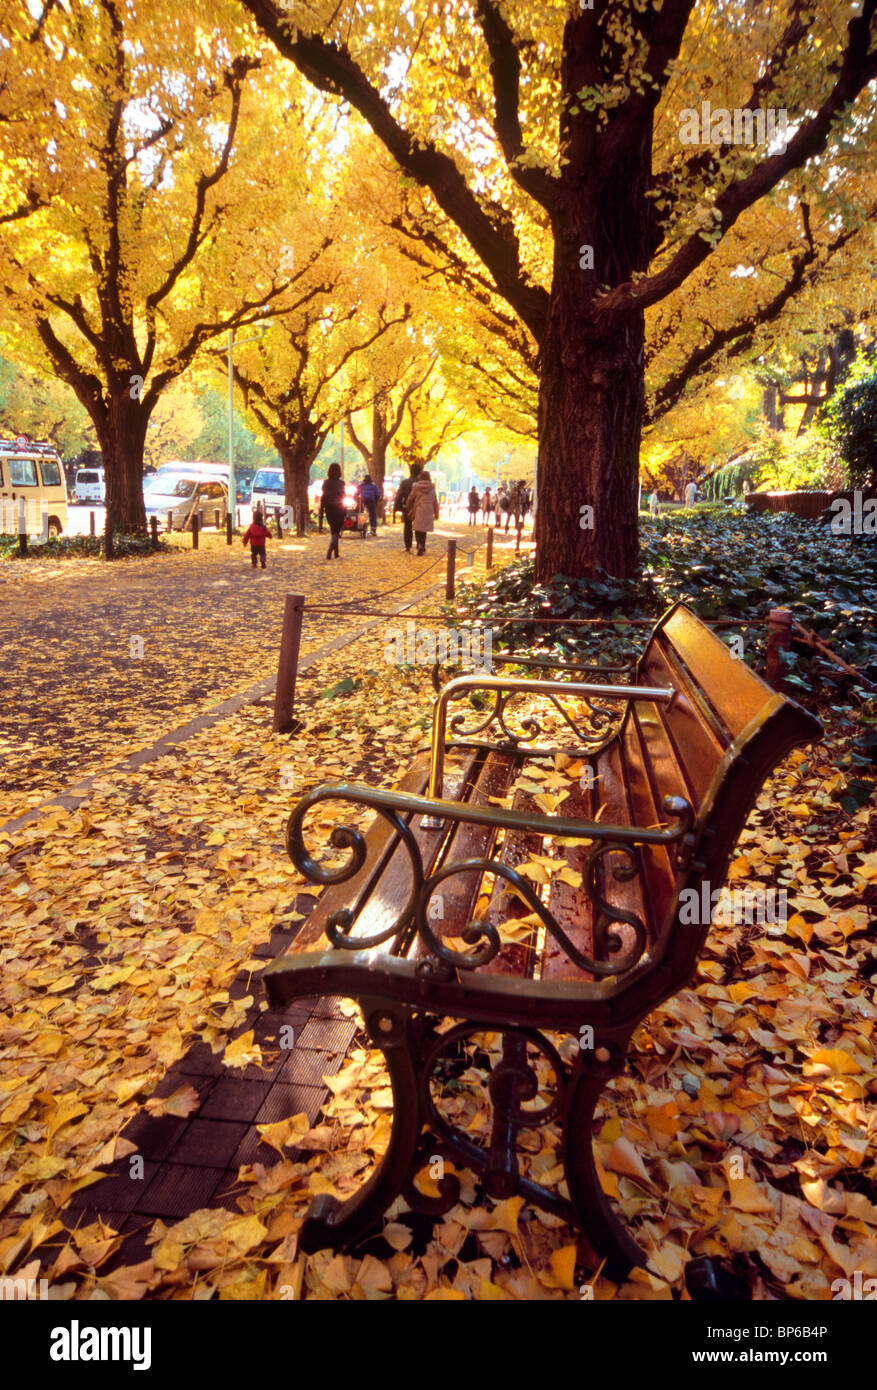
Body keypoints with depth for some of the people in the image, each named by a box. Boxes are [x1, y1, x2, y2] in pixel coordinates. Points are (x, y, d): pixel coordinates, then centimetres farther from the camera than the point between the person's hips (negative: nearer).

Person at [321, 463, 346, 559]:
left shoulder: (326, 482, -3)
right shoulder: (341, 483, -6)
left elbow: (323, 496, -3)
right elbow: (343, 496, -3)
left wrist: (321, 508, 3)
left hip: (329, 508, 2)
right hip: (339, 508, -2)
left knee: (333, 531, 14)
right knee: (336, 532, 0)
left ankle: (336, 555, 17)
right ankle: (329, 553, -18)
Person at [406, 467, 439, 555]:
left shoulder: (416, 486, -3)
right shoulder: (432, 488, 2)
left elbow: (410, 499, 5)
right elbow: (435, 502, 5)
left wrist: (407, 509, 20)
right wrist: (436, 513, 13)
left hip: (418, 511, -2)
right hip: (428, 511, 3)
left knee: (418, 529, 0)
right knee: (424, 530, 15)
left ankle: (420, 545, -20)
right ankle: (422, 547, 21)